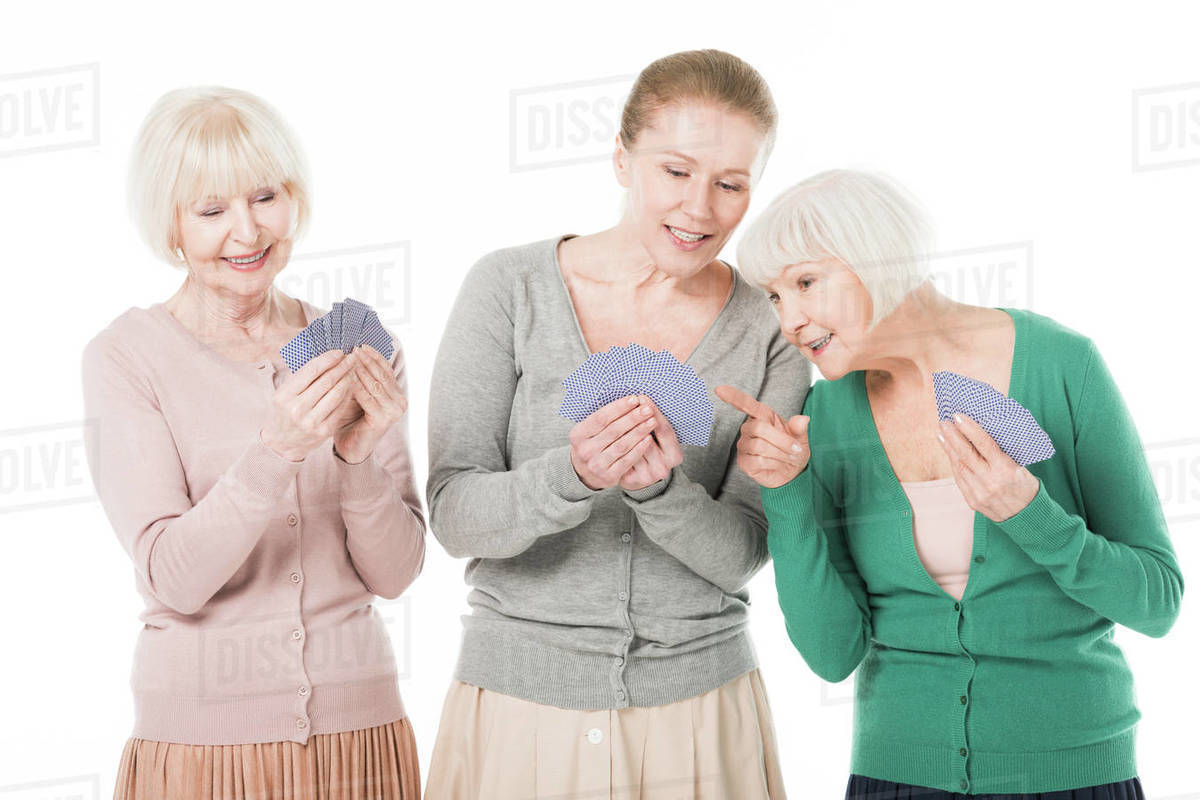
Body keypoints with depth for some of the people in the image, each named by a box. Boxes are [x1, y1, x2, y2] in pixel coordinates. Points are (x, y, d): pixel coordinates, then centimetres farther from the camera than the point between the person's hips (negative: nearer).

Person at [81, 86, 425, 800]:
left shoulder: (360, 351, 3)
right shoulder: (125, 358, -7)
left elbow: (395, 574, 0)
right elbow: (173, 579, -14)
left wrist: (358, 455, -17)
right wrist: (275, 452, -27)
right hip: (203, 740, -3)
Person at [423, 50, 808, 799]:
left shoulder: (771, 331, -2)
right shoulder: (509, 288, -5)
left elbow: (739, 554, -6)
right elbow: (456, 517, -10)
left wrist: (657, 486, -25)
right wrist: (573, 476, -28)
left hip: (697, 707, 1)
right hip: (519, 703, -1)